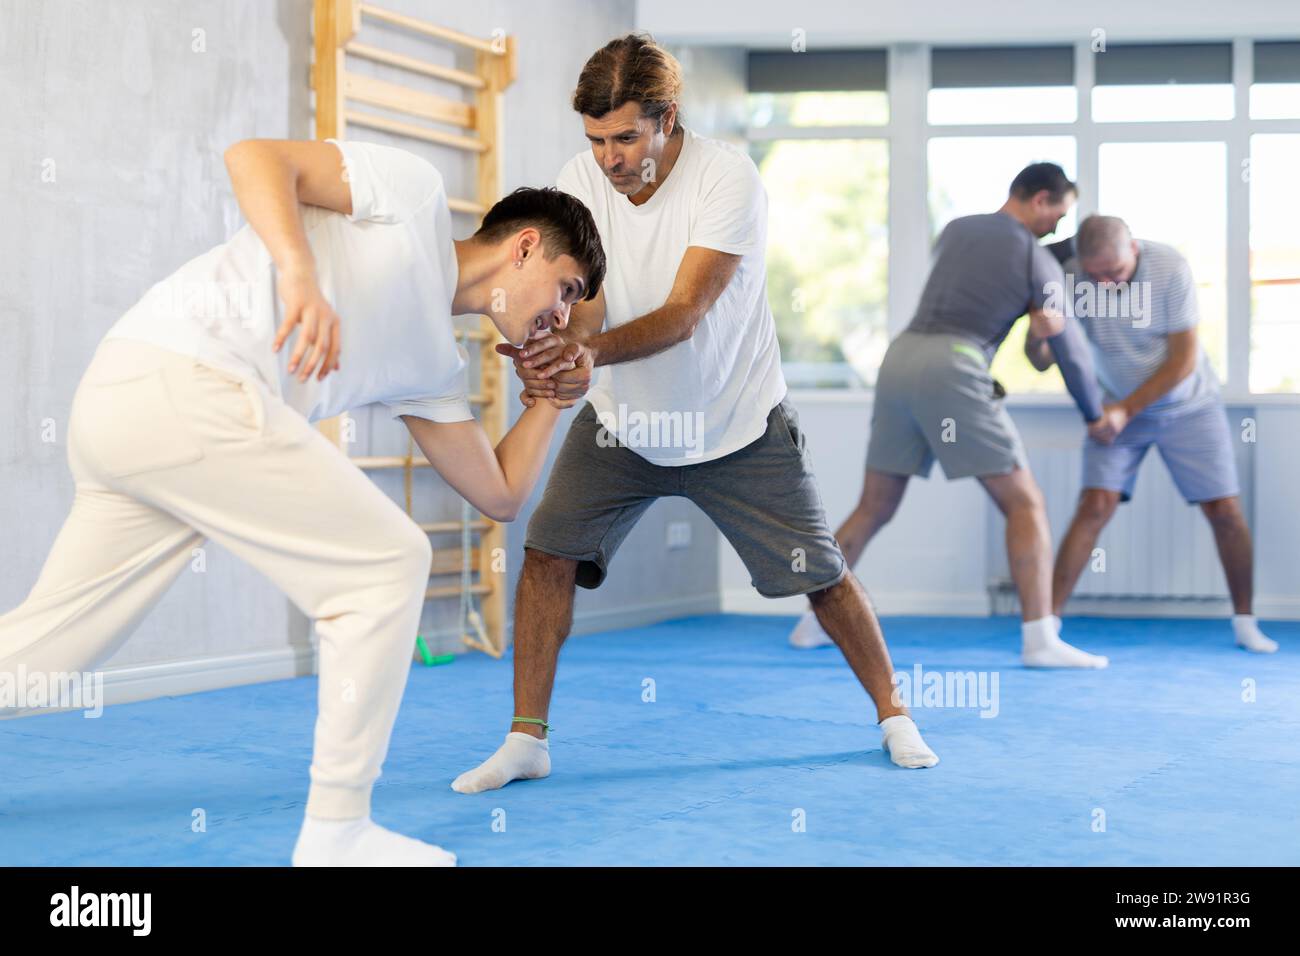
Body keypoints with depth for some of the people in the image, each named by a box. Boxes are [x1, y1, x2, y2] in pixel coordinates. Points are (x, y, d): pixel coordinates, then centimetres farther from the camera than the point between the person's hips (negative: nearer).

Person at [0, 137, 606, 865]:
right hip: (178, 377, -9)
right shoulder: (415, 192, 5)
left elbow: (500, 494, 26)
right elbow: (254, 155, -7)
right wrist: (300, 271, -22)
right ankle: (335, 834, 2)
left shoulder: (434, 361, 25)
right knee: (387, 564, -3)